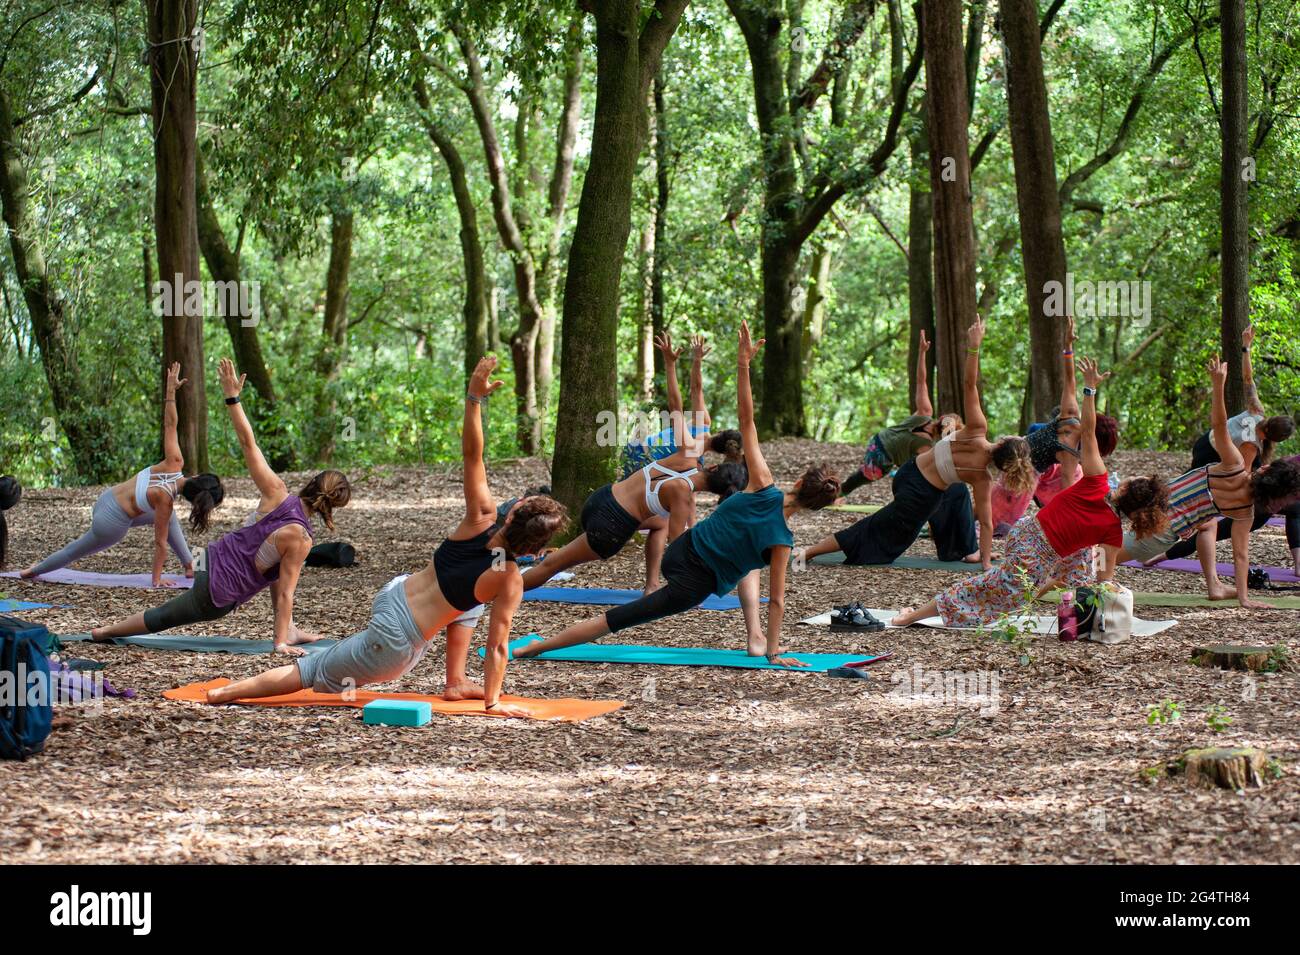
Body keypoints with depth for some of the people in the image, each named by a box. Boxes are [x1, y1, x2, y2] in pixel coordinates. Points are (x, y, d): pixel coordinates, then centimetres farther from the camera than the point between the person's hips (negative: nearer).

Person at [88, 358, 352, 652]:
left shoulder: (276, 493, -15)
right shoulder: (300, 539, -25)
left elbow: (248, 443, -16)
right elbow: (285, 593, -20)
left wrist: (232, 396, -12)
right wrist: (279, 644, -13)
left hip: (213, 558, 5)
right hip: (219, 596, -5)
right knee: (163, 617, 19)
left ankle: (290, 629, 24)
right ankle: (103, 632, 37)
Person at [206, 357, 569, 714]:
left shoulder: (481, 520, -9)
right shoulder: (509, 582, -18)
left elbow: (471, 454, -13)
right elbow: (497, 646, -13)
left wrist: (473, 397, -13)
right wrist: (493, 701, -3)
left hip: (393, 593, 6)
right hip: (398, 643, -6)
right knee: (313, 673, 9)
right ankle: (224, 693, 10)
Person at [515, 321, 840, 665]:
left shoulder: (763, 488, -15)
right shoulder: (782, 541, -20)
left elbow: (746, 421, -18)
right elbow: (776, 600, -15)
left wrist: (743, 364, -19)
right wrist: (774, 653, -6)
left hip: (679, 552, 5)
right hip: (694, 586, -5)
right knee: (619, 617, 7)